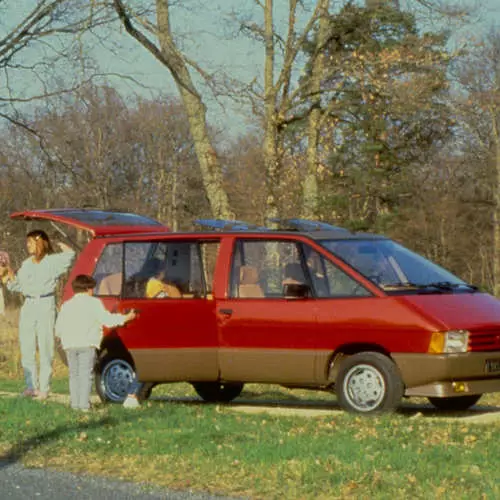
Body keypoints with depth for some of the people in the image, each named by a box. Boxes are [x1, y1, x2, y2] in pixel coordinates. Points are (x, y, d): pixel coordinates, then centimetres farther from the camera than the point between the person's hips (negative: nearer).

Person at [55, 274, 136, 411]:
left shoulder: (66, 305, 16)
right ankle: (84, 404, -10)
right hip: (87, 344, -4)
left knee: (74, 374, 11)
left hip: (69, 345, 4)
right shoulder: (94, 303, 2)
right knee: (85, 374, -3)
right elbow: (107, 319, -3)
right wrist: (126, 318, 7)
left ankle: (75, 403, 7)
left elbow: (58, 329, 14)